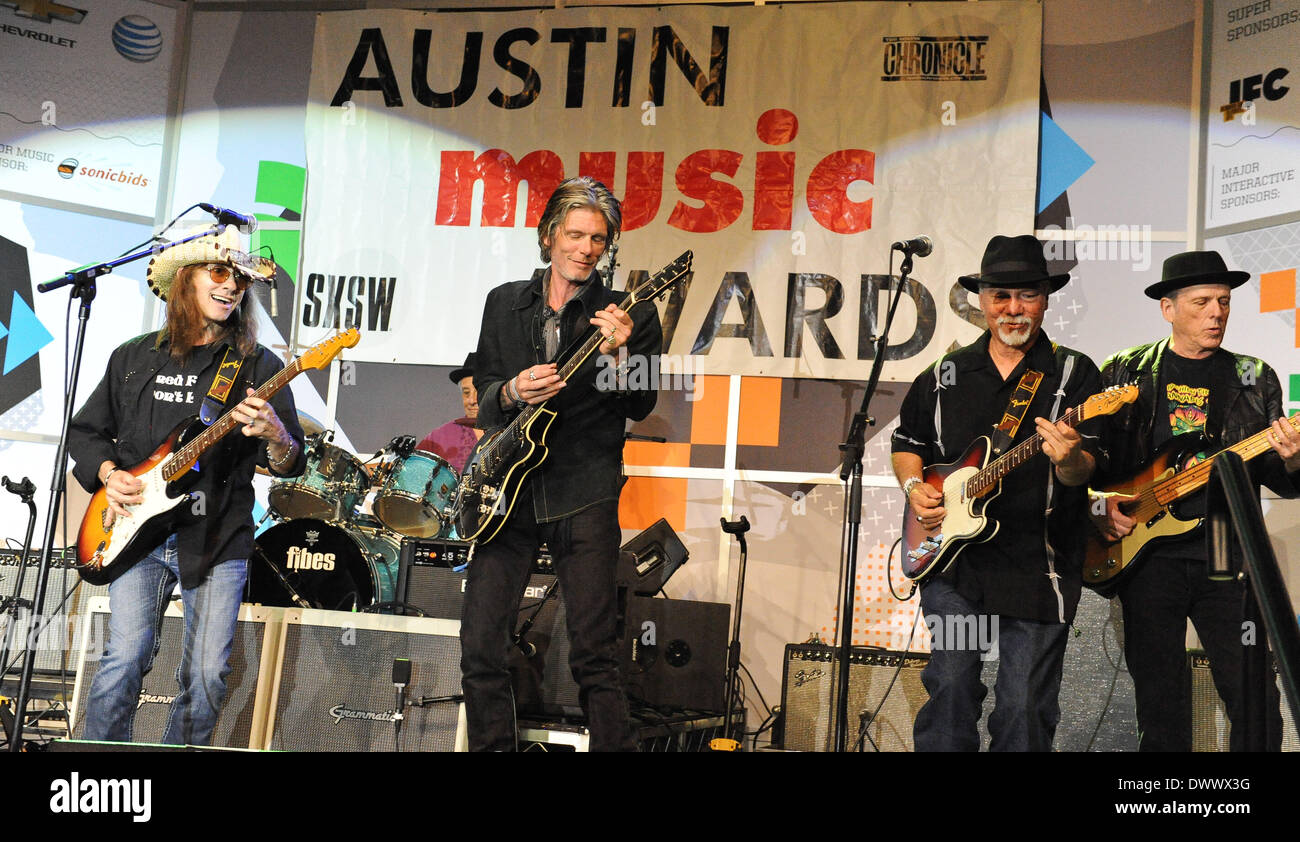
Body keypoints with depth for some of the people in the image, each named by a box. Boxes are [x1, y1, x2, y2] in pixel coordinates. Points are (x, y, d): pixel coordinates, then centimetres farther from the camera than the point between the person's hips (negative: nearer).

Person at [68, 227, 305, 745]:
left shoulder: (259, 366, 3)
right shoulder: (133, 358, 11)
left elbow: (291, 466, -1)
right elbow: (84, 430, 19)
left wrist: (273, 435, -23)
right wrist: (108, 473, 0)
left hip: (217, 541, -1)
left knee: (207, 676, -1)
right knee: (125, 661, -7)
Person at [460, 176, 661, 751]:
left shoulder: (627, 315, 2)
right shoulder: (504, 303, 13)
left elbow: (639, 407, -3)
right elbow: (481, 395, 15)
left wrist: (616, 354, -21)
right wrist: (512, 392, -7)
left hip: (584, 493, -3)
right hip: (508, 488, 3)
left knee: (594, 654, -4)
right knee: (480, 647, 2)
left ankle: (615, 745, 9)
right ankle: (493, 746, 18)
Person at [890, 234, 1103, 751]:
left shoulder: (1074, 374, 1)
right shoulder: (945, 374, 11)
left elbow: (1087, 470, -8)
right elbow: (906, 442, 20)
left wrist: (1068, 459, -31)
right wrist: (913, 486, 0)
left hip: (1037, 567, -2)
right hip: (951, 558, 2)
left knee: (1025, 708, 2)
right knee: (951, 684, -3)